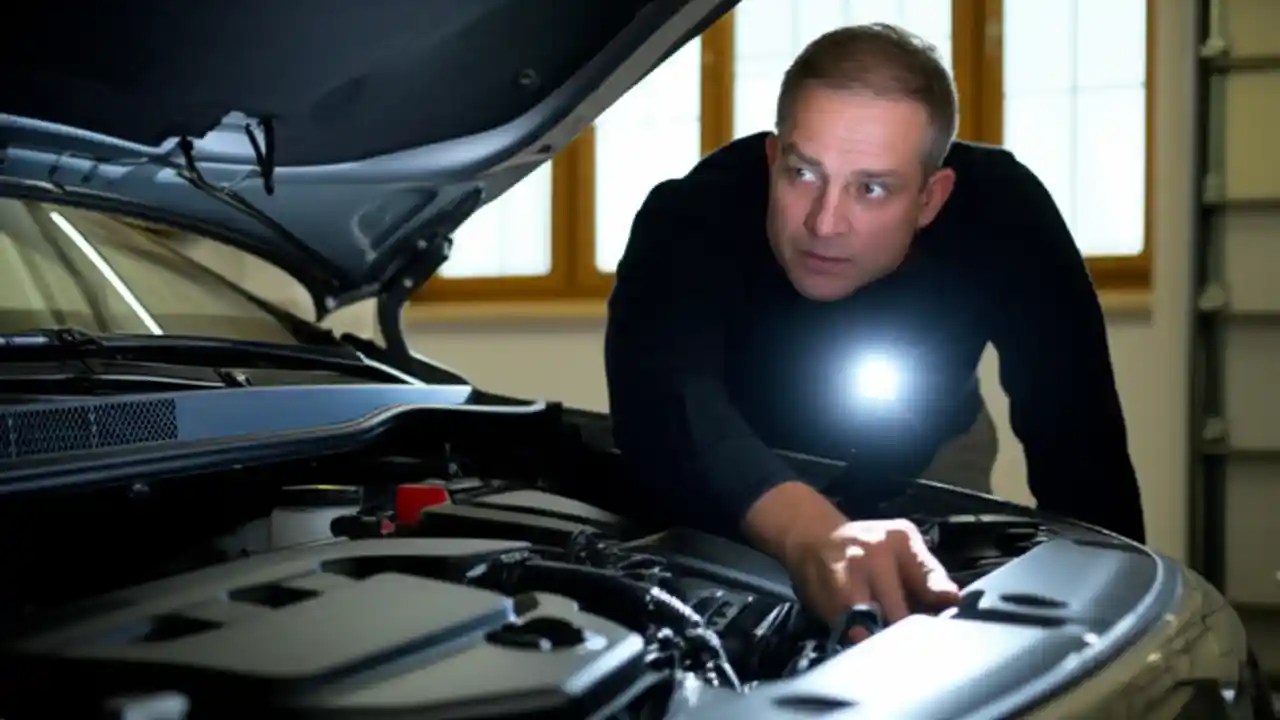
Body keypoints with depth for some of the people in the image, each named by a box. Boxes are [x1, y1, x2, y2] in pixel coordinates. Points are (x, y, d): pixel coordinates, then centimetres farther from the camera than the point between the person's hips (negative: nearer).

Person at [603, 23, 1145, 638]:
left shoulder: (1002, 212, -30)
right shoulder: (690, 218, -38)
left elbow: (1079, 442, -28)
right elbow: (662, 407, -55)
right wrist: (812, 533, -73)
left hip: (921, 475, 1)